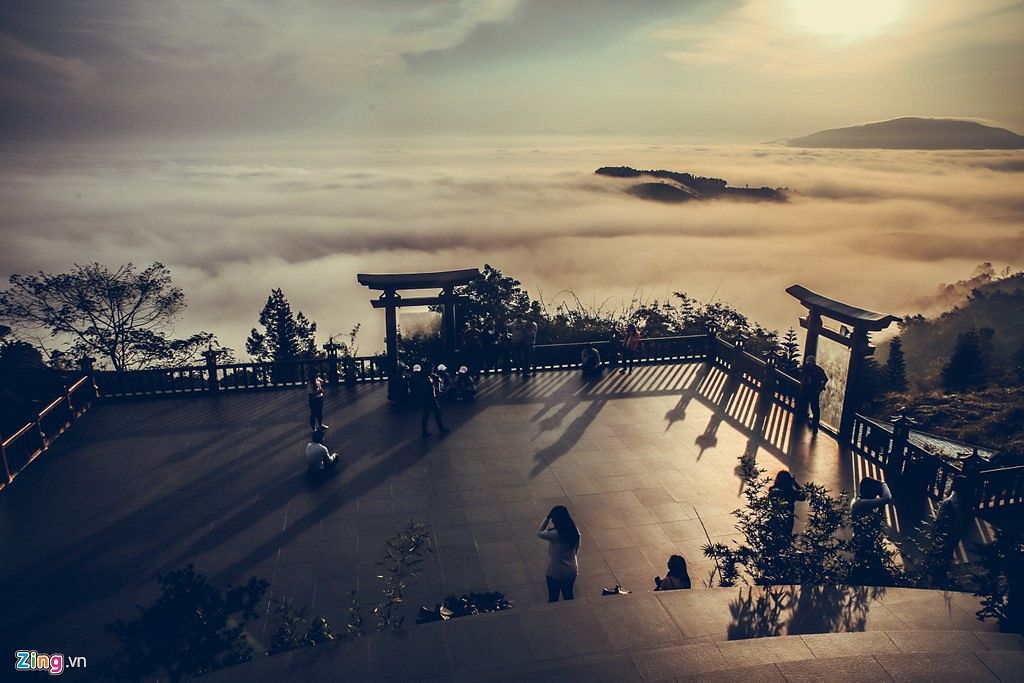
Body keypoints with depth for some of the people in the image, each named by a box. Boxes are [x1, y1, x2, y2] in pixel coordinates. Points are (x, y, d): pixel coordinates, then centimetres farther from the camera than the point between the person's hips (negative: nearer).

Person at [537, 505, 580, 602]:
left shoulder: (555, 534, -29)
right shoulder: (575, 532, -11)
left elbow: (539, 533, -12)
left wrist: (548, 517, -11)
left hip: (555, 574, -5)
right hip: (571, 572, 5)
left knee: (553, 599, 18)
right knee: (568, 597, 25)